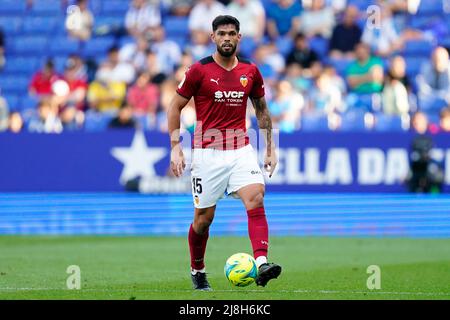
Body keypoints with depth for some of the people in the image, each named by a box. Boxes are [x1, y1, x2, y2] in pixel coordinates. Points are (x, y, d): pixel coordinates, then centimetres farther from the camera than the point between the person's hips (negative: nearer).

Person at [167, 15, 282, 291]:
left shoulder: (250, 71, 6)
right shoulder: (199, 71, -4)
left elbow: (262, 109, 19)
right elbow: (176, 107, 3)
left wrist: (270, 147, 14)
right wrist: (176, 147, -5)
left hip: (241, 149, 2)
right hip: (207, 152, -2)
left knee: (256, 198, -21)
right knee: (204, 217, 3)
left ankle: (261, 263, -33)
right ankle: (197, 271, 27)